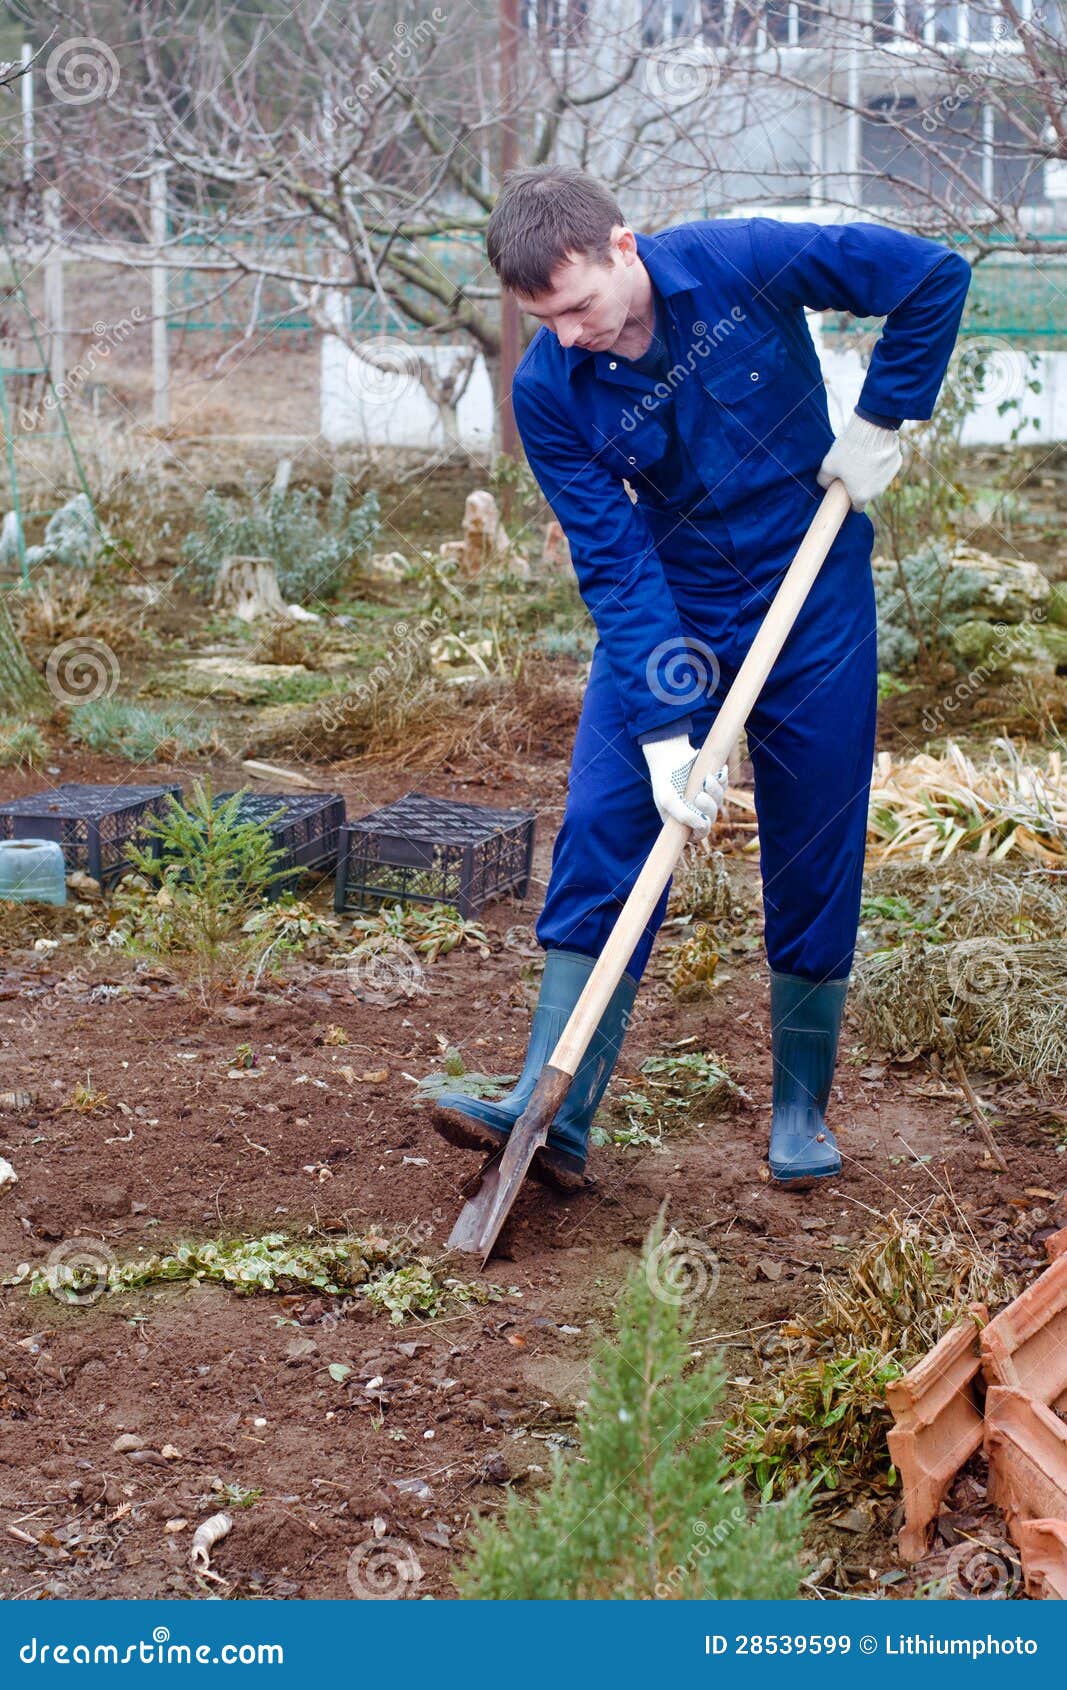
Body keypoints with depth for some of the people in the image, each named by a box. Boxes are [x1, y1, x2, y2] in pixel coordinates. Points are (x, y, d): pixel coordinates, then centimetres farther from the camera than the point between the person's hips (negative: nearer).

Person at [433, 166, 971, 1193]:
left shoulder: (744, 263, -20)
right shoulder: (548, 391, -16)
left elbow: (935, 277, -11)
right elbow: (615, 565, -17)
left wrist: (878, 424, -11)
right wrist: (664, 732, -24)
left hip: (812, 600, -1)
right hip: (664, 611, 1)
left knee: (813, 856, 3)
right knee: (601, 828, -10)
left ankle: (802, 1109, 18)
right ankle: (552, 1110, -10)